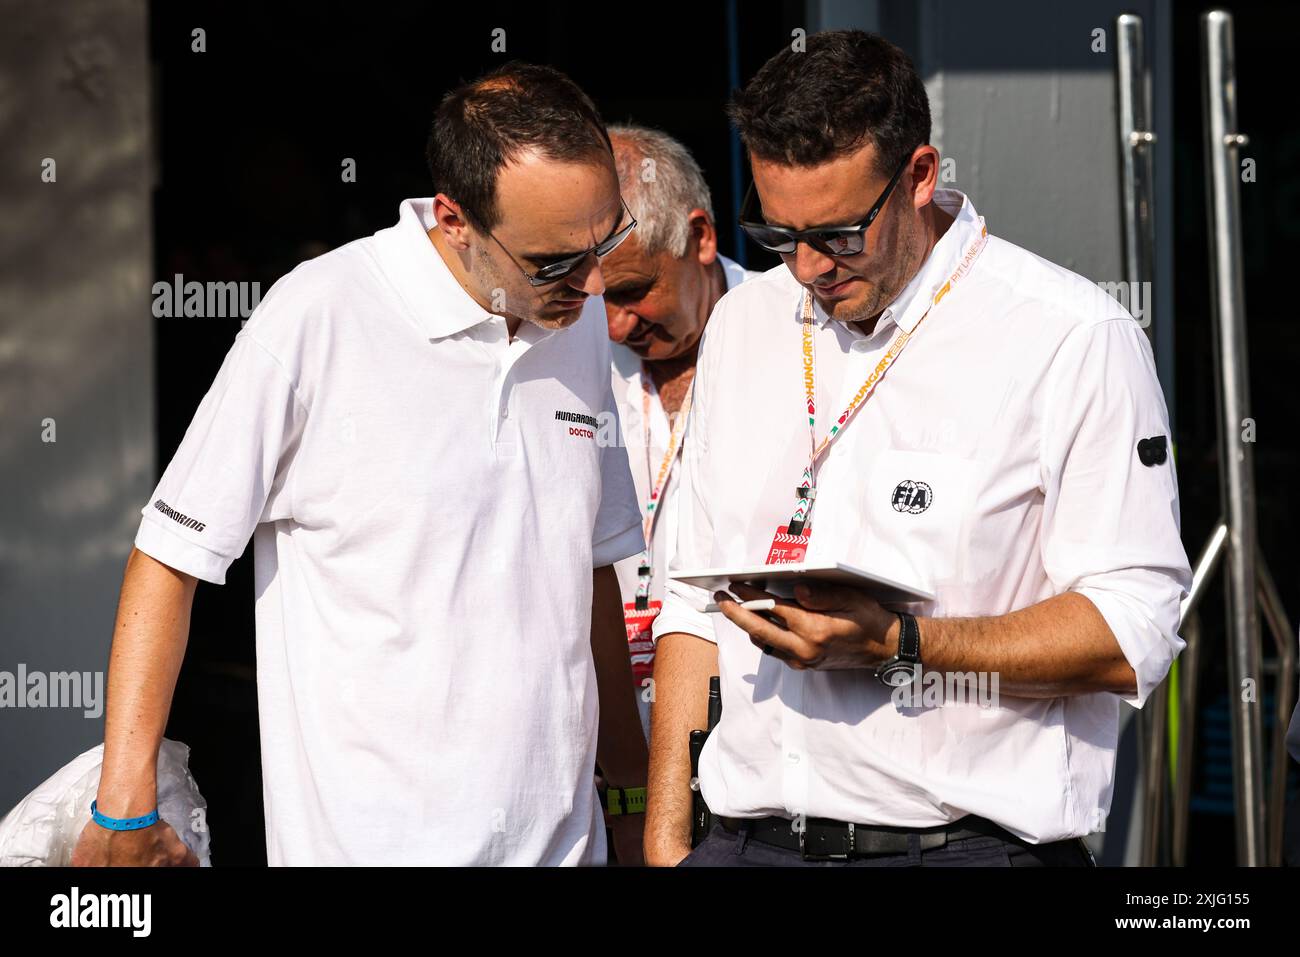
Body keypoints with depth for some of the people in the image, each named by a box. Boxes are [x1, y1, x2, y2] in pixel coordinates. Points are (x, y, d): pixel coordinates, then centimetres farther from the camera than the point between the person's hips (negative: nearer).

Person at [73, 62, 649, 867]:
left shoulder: (583, 318, 7)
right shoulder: (319, 318, -12)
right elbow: (172, 558, -9)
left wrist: (636, 800, 17)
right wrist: (125, 812, -12)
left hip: (560, 835, 5)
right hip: (370, 839, -5)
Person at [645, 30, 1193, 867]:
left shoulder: (1075, 340, -6)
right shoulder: (743, 324, 13)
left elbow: (1132, 639, -12)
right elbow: (695, 601, 14)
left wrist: (895, 642, -20)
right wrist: (667, 840, 7)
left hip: (968, 840, -4)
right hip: (748, 839, 4)